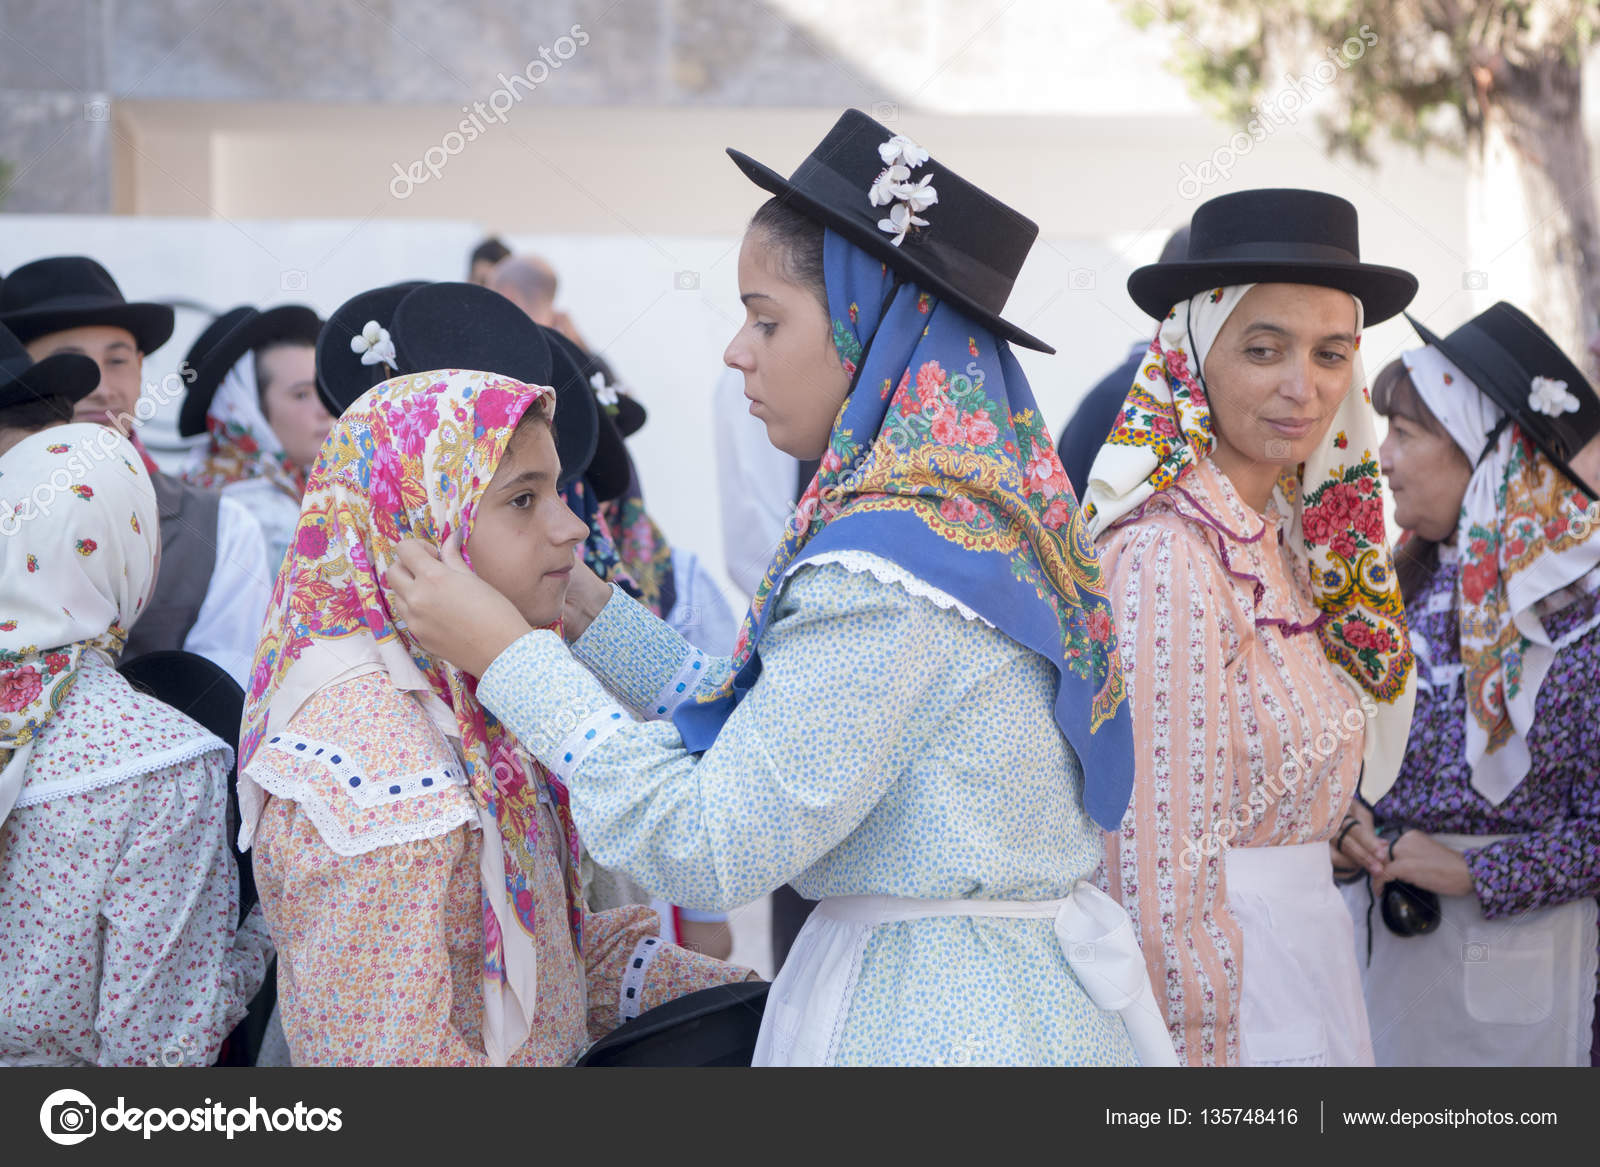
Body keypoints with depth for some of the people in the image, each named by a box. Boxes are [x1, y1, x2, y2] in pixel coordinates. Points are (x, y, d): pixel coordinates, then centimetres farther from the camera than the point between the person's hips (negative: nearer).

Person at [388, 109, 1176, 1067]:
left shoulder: (879, 576, -22)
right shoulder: (986, 516, 7)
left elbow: (711, 852, -20)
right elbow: (770, 733, 13)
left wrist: (513, 657, -14)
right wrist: (584, 607, 12)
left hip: (931, 1017, -9)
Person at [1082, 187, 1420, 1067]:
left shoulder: (1278, 540, 9)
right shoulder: (1167, 555, -20)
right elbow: (1163, 870, -22)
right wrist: (1203, 1052, -20)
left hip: (1301, 955, 9)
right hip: (1226, 997, -9)